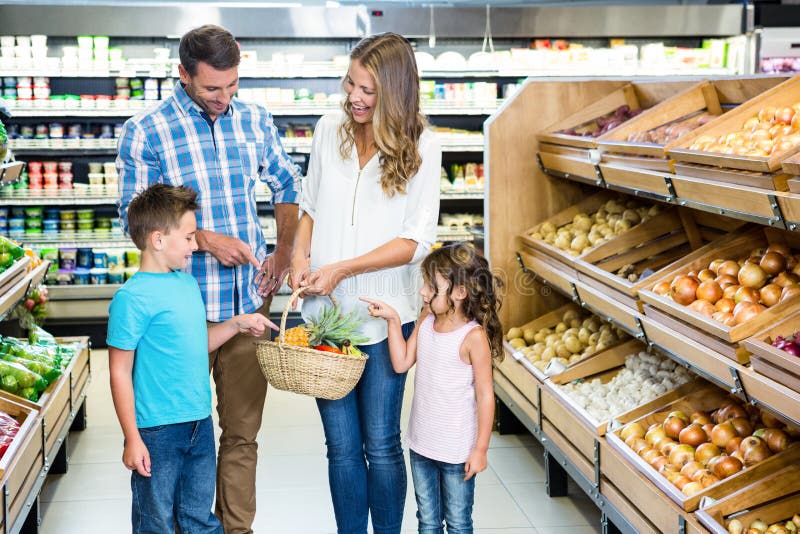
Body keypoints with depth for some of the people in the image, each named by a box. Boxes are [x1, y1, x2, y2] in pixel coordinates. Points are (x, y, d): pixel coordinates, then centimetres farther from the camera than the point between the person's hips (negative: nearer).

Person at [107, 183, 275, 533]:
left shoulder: (188, 283, 9)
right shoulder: (131, 299, -16)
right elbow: (120, 373, -14)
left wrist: (237, 324, 11)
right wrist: (132, 439, -15)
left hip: (201, 425, 7)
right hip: (157, 431, -7)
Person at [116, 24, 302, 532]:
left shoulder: (256, 120, 6)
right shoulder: (146, 132, -6)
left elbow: (288, 186, 20)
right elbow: (135, 217, -5)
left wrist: (284, 253, 9)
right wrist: (206, 240, -15)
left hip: (249, 300, 3)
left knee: (243, 428, 10)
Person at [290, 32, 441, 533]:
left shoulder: (421, 147, -8)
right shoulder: (330, 129, 3)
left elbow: (416, 241, -11)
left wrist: (343, 269, -17)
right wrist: (301, 254, -3)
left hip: (384, 315, -3)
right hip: (326, 310, 3)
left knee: (381, 445, 6)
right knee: (341, 445, 9)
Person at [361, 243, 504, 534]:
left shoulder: (474, 336, -19)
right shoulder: (426, 320, -1)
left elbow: (485, 395, -15)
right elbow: (402, 363, 4)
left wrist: (481, 448, -13)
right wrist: (393, 319, -5)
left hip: (456, 452, -6)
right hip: (421, 444, 6)